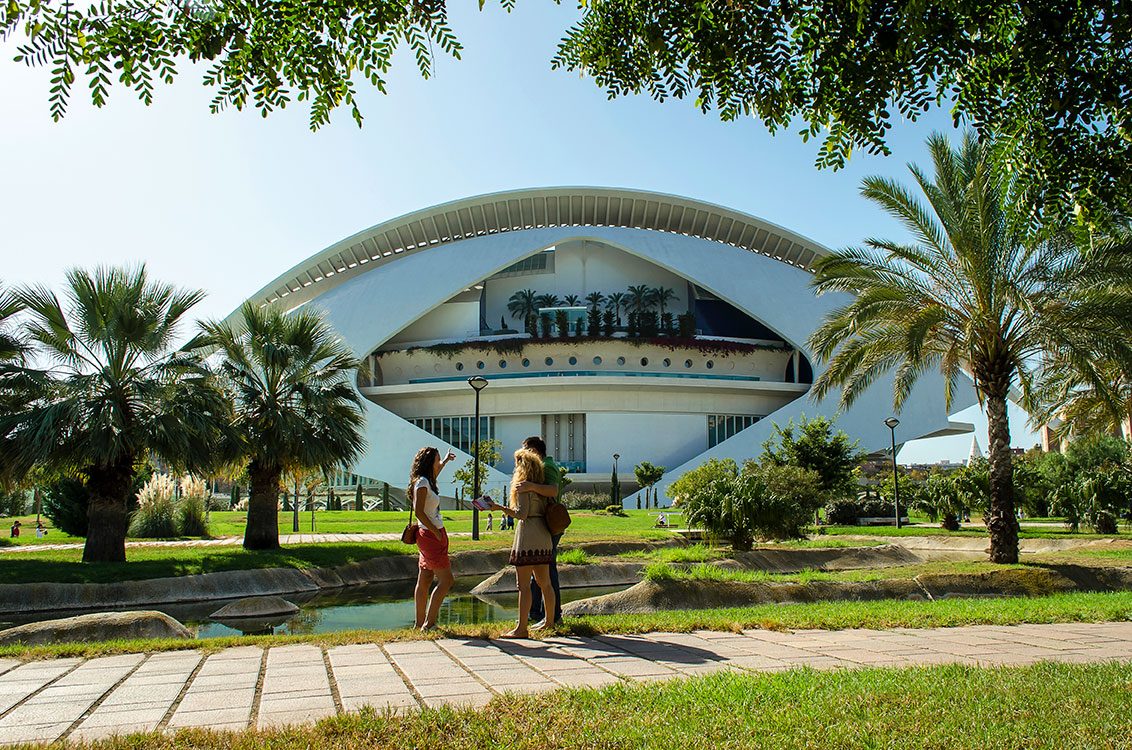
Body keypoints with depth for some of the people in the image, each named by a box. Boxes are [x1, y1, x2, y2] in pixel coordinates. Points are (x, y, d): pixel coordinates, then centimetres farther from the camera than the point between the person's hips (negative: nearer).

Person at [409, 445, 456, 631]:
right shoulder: (422, 483, -15)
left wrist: (445, 461, 47)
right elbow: (419, 512, -22)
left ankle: (420, 623, 16)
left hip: (433, 536, 9)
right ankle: (429, 623, -9)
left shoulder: (427, 481, 12)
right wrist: (436, 532, -18)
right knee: (446, 580, -10)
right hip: (430, 537, -9)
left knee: (424, 581, 11)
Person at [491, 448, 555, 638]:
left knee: (523, 584, -6)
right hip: (543, 535, 9)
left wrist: (499, 507, -10)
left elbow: (522, 514, -15)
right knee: (544, 583, 13)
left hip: (528, 535, -9)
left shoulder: (522, 485, -10)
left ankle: (521, 628, -4)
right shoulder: (539, 485, 14)